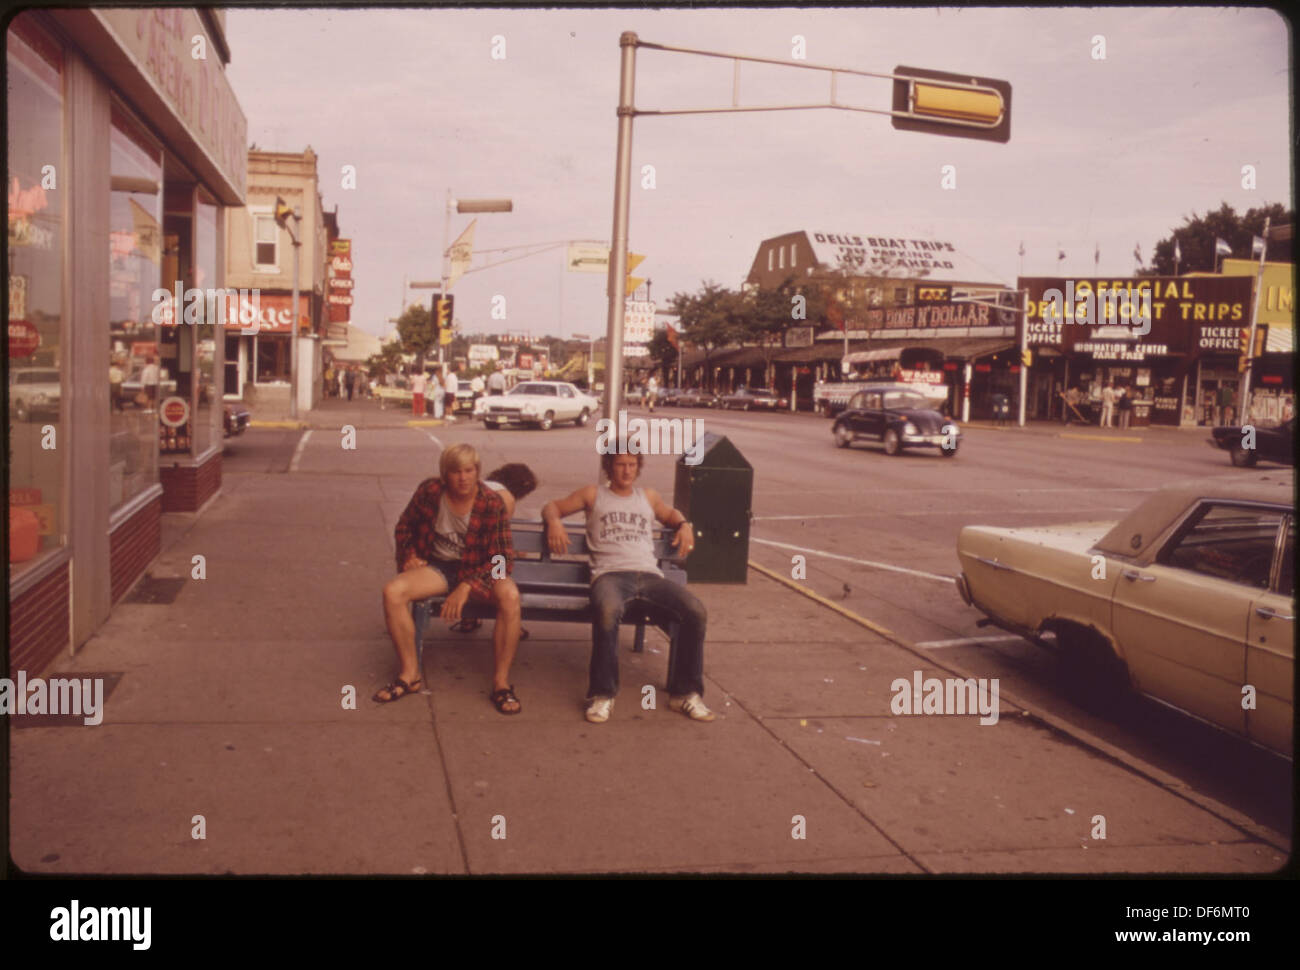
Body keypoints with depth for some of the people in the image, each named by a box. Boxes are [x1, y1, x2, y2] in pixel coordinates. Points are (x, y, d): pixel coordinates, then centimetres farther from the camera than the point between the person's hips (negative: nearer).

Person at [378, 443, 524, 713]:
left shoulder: (492, 503, -13)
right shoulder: (429, 492, -7)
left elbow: (503, 559, -15)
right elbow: (404, 528, 14)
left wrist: (467, 587, -25)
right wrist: (410, 556, -3)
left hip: (477, 571, -2)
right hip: (437, 567, 2)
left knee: (510, 596, -34)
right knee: (392, 591, -27)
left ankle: (501, 683, -23)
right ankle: (409, 674, -11)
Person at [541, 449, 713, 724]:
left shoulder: (648, 497, 30)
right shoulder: (593, 494, 22)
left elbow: (670, 513, 47)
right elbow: (551, 507, 25)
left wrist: (684, 525, 24)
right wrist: (554, 521, 1)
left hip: (650, 575, 3)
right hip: (610, 574, -3)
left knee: (696, 612, -24)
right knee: (608, 611, -41)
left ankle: (685, 693, -12)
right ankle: (602, 695, -26)